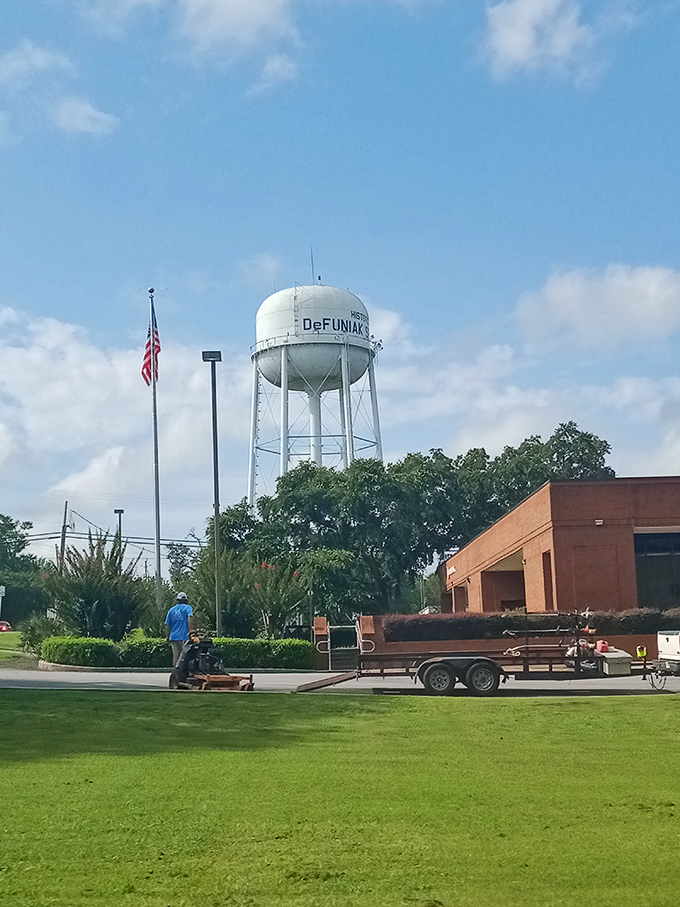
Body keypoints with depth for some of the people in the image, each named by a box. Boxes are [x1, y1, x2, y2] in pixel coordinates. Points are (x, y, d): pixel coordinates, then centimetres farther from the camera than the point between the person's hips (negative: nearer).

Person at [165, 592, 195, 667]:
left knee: (175, 655, 5)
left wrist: (167, 636, 24)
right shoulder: (187, 608, 1)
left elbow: (167, 624, 16)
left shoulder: (171, 610, 16)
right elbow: (190, 617, -19)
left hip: (173, 636, 4)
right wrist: (190, 631, -23)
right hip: (184, 636, -4)